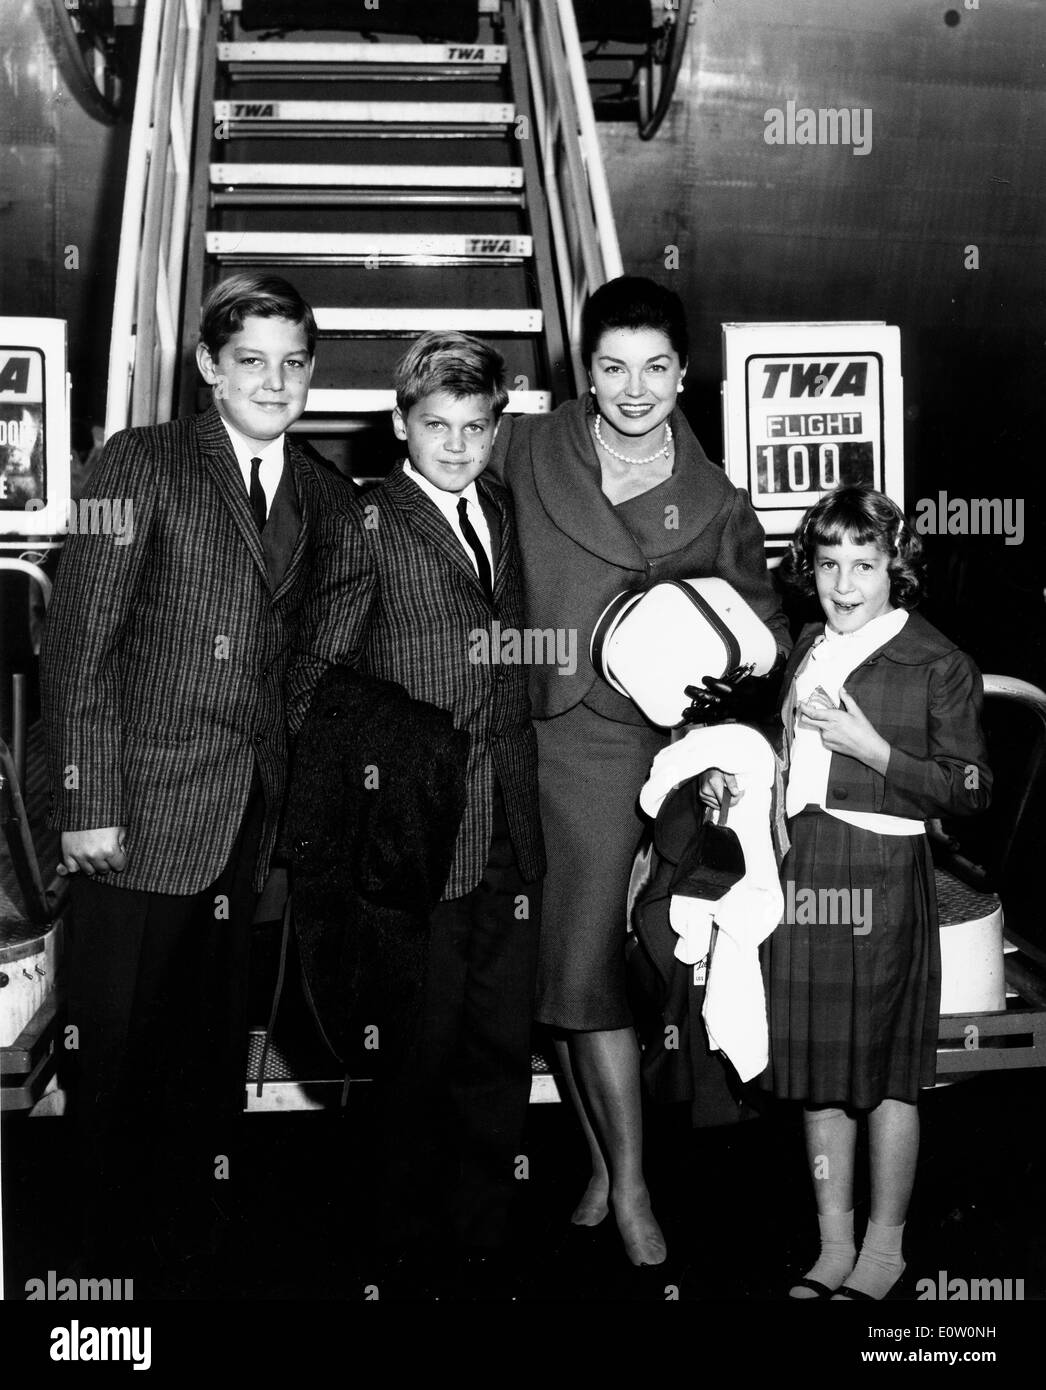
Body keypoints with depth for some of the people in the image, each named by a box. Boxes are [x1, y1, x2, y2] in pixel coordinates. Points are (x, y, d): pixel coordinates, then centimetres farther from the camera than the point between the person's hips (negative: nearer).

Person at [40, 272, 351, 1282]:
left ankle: (190, 1231, 26)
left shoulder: (322, 494, 12)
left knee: (212, 1042, 10)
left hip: (259, 816, 4)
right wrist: (86, 802, -11)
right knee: (115, 1044, 5)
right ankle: (107, 1240, 23)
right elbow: (77, 643, -6)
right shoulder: (143, 463, -2)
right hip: (143, 811, -4)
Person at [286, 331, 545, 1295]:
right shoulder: (366, 528, -4)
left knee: (502, 1044, 12)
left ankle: (484, 1240, 26)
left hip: (510, 827, 5)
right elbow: (315, 676, -4)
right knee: (424, 1046, 4)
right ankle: (411, 1248, 22)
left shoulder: (504, 514, 14)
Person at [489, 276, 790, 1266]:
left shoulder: (717, 509, 3)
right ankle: (600, 1170, 23)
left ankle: (630, 1186, 13)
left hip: (614, 746, -1)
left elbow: (763, 639, 11)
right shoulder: (526, 453, 2)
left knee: (586, 969, -4)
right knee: (554, 969, 7)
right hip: (516, 737, 2)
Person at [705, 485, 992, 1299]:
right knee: (816, 1063, 11)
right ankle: (834, 1245, 24)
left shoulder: (939, 663, -6)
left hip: (883, 872, -6)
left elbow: (972, 791, -9)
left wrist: (874, 748, -17)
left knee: (885, 1070, 5)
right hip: (801, 865, 6)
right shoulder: (804, 650, 12)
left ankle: (885, 1248, 21)